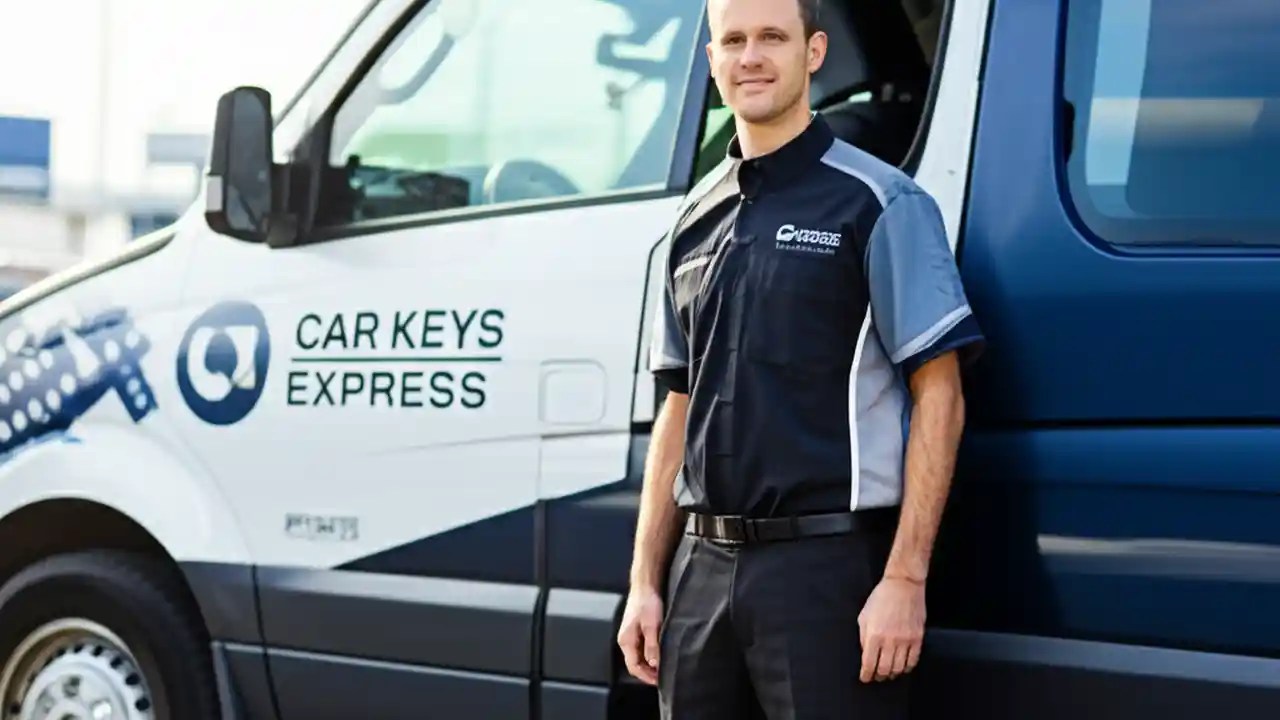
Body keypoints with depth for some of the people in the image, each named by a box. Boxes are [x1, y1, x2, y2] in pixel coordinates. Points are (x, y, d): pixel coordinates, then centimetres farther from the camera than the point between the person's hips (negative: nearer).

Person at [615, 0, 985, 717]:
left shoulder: (878, 202, -3)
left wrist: (904, 579, -16)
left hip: (828, 568, -6)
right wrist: (645, 583, 10)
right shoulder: (697, 218, 14)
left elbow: (938, 396, -7)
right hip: (701, 569, 6)